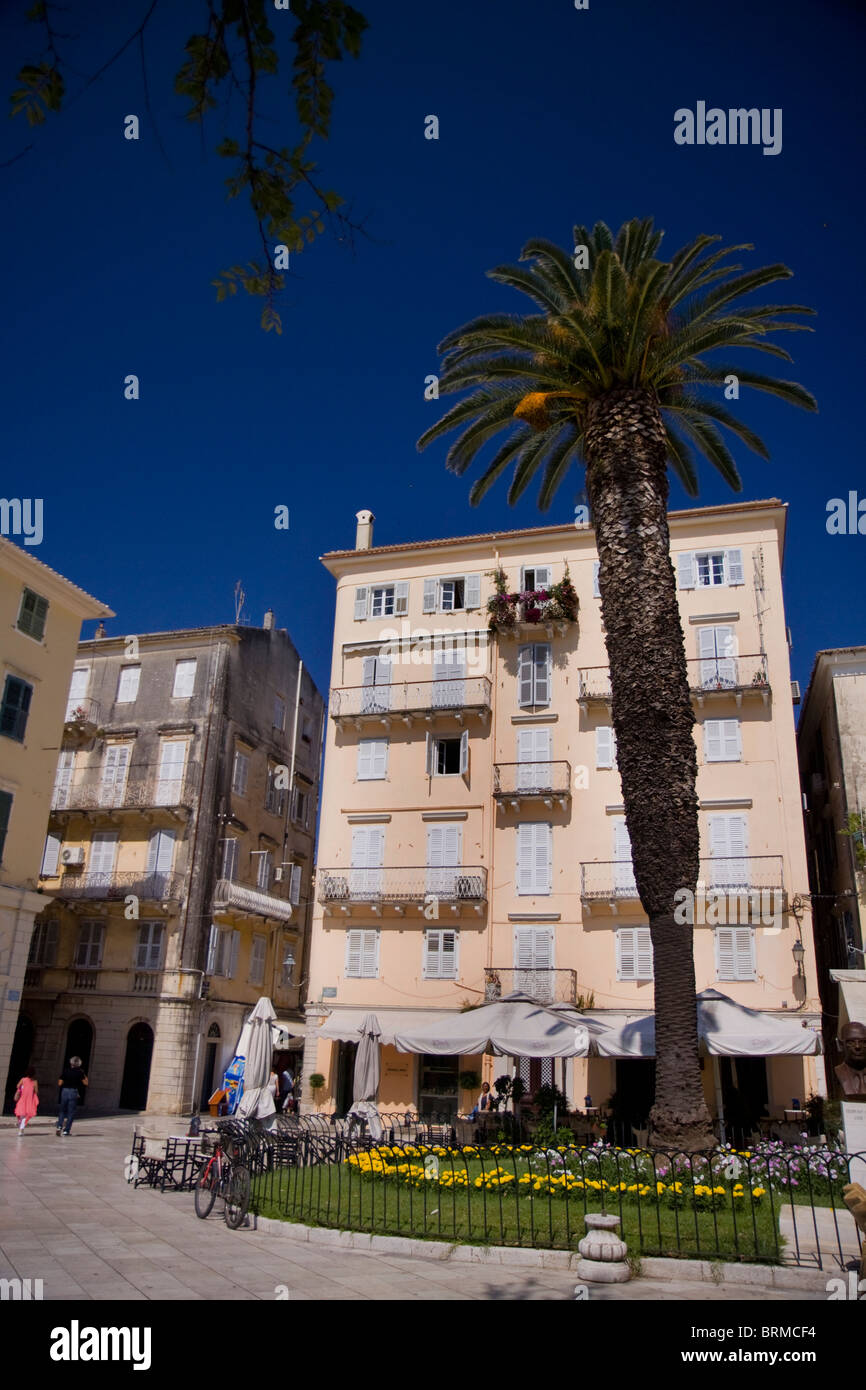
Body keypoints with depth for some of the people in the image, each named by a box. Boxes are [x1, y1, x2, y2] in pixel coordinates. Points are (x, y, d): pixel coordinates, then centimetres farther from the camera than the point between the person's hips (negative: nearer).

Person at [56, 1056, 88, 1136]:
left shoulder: (65, 1070, 2)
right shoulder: (79, 1072, -1)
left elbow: (60, 1083, 3)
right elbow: (86, 1083, 0)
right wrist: (84, 1075, 13)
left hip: (64, 1091, 2)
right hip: (74, 1092, -2)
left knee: (62, 1111, 17)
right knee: (71, 1113, 6)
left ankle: (59, 1126, -1)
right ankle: (66, 1131, 2)